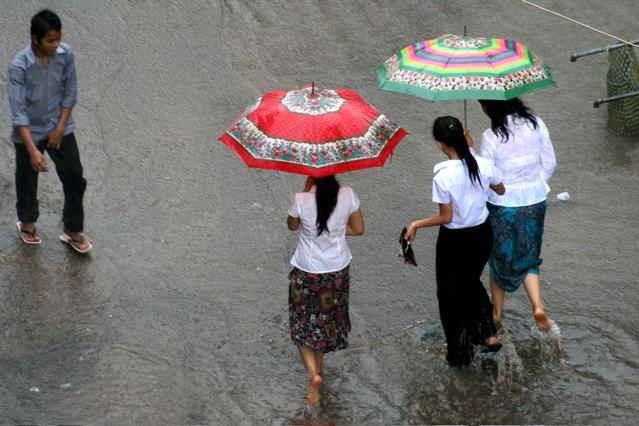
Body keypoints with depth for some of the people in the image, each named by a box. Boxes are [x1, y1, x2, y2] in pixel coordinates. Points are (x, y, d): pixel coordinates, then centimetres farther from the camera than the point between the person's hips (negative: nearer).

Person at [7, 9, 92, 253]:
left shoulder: (66, 54, -15)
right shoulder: (19, 66, -27)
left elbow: (70, 93, -2)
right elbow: (17, 112, -26)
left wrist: (60, 128, -7)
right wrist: (33, 150, -31)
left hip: (60, 128, 3)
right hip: (29, 133, -3)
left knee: (75, 180, 4)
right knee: (27, 183, 16)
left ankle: (73, 232, 24)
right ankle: (27, 222, 45)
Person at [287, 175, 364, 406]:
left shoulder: (301, 200, -23)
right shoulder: (348, 196, -16)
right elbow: (358, 229, -1)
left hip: (307, 272, -3)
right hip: (337, 271, 3)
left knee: (303, 324, 15)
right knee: (327, 319, 24)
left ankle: (313, 372, -4)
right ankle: (318, 367, 41)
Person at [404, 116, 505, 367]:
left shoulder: (443, 177, -27)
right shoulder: (484, 165, -13)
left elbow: (446, 217, -19)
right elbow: (501, 191, 7)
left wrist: (416, 225, -4)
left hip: (455, 241, -5)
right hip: (482, 234, 5)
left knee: (452, 293, 16)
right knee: (472, 282, 31)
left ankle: (459, 354, 27)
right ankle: (488, 335, 30)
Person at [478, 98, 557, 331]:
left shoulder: (491, 136, -21)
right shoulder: (535, 124, -8)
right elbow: (549, 163, 1)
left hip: (503, 205, -3)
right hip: (534, 202, 4)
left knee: (500, 257, 17)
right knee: (528, 257, 19)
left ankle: (497, 312, 31)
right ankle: (538, 306, 0)